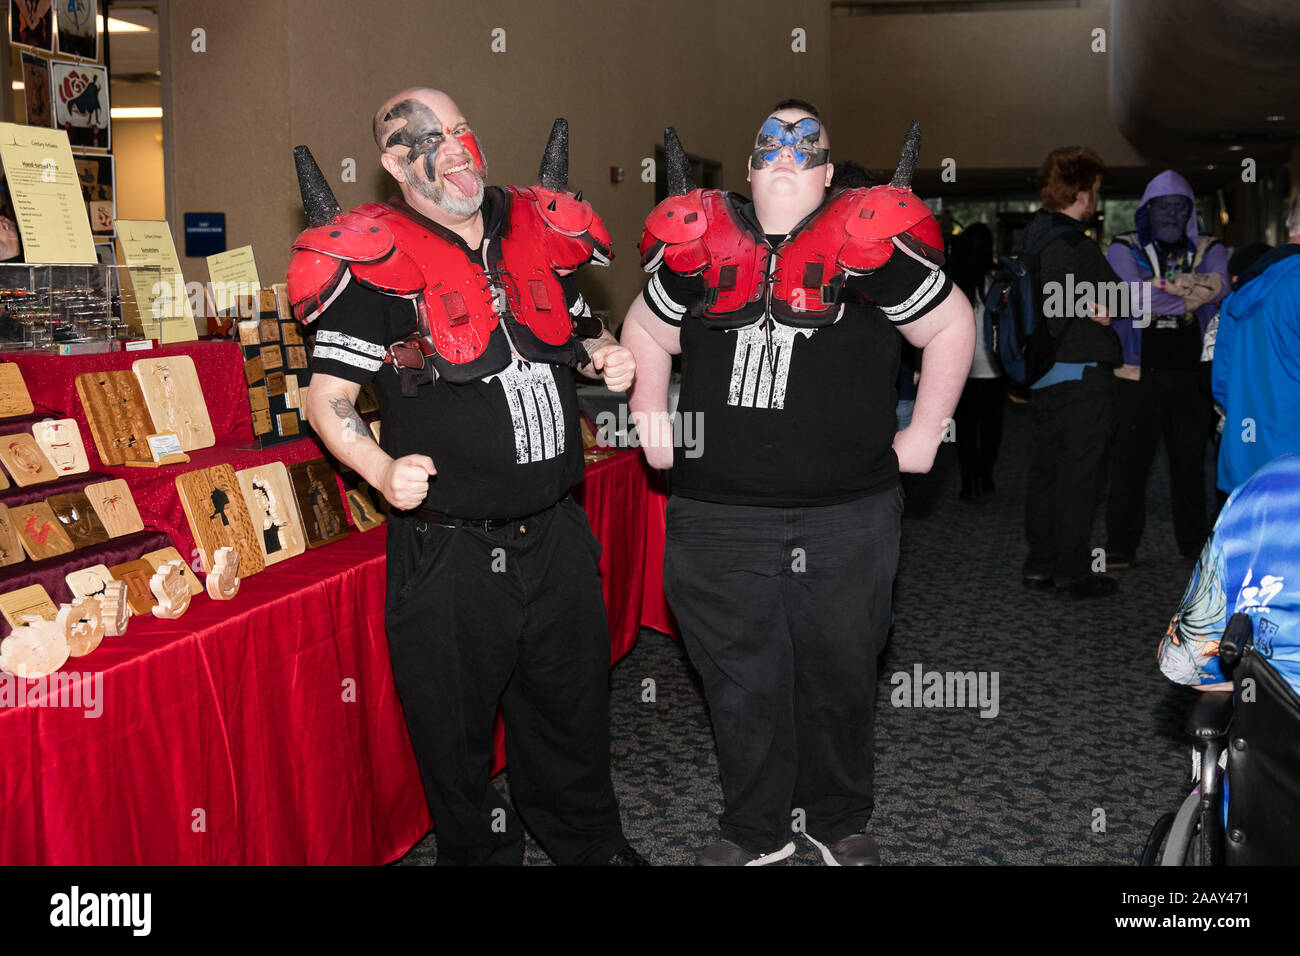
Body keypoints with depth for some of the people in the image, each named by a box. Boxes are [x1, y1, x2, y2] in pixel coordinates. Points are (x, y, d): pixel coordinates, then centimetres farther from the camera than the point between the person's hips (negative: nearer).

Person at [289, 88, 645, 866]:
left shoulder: (537, 232, 7)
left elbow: (575, 330, 24)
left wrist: (605, 352, 2)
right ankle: (477, 852, 35)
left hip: (557, 531, 5)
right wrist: (383, 471, -24)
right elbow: (328, 398, -8)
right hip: (448, 547, -5)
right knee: (456, 725, 10)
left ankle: (592, 842, 43)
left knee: (575, 701, 21)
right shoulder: (375, 261, -9)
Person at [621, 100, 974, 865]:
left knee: (840, 674, 13)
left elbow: (952, 325, 7)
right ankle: (758, 828, 31)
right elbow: (646, 331, 19)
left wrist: (923, 435, 4)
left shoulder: (865, 244, -1)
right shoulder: (704, 246, 5)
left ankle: (838, 821, 35)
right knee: (741, 678, 11)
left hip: (847, 518, -1)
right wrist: (653, 420, 9)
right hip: (718, 513, 1)